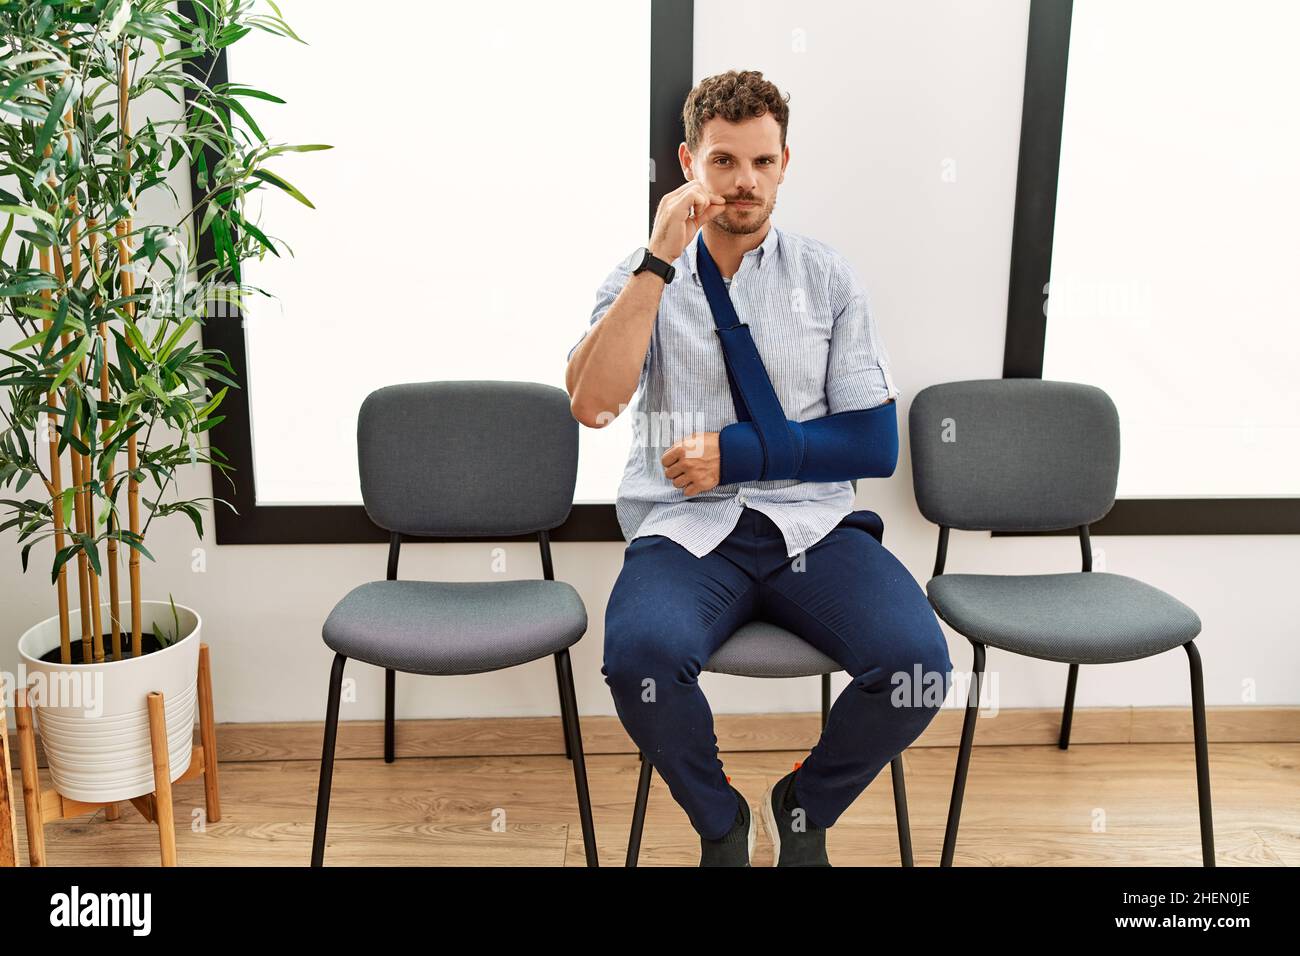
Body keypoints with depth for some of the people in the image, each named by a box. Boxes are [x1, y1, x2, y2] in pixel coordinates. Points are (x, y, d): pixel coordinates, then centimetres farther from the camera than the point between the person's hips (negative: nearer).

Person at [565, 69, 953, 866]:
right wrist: (660, 260, -13)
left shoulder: (827, 276, 9)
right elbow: (591, 404, -10)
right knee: (641, 654, -33)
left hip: (812, 523, 1)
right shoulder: (645, 278, 8)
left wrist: (738, 455, -8)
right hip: (685, 529, -1)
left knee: (918, 662, -25)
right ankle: (719, 822, 1)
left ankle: (806, 809, 9)